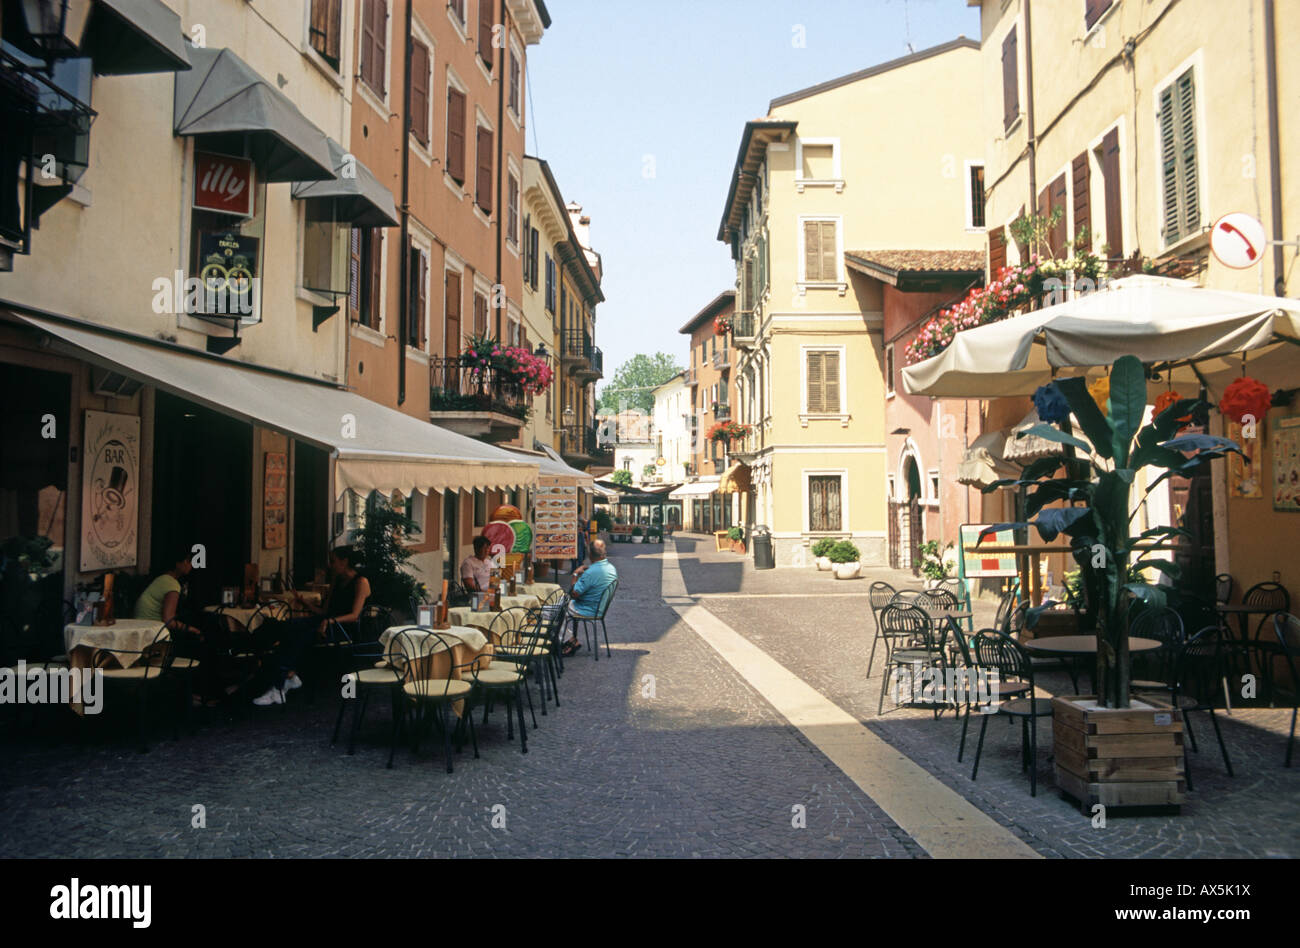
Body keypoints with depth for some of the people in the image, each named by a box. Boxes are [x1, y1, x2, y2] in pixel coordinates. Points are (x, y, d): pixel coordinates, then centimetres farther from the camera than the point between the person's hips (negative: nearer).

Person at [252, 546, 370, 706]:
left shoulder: (361, 582, -5)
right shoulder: (336, 581, 21)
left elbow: (354, 615, -16)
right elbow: (324, 611, 17)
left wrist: (330, 621, -28)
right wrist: (306, 604, 2)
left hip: (346, 627, -8)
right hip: (328, 622, 8)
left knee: (295, 630, -25)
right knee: (288, 627, -18)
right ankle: (289, 675, -23)